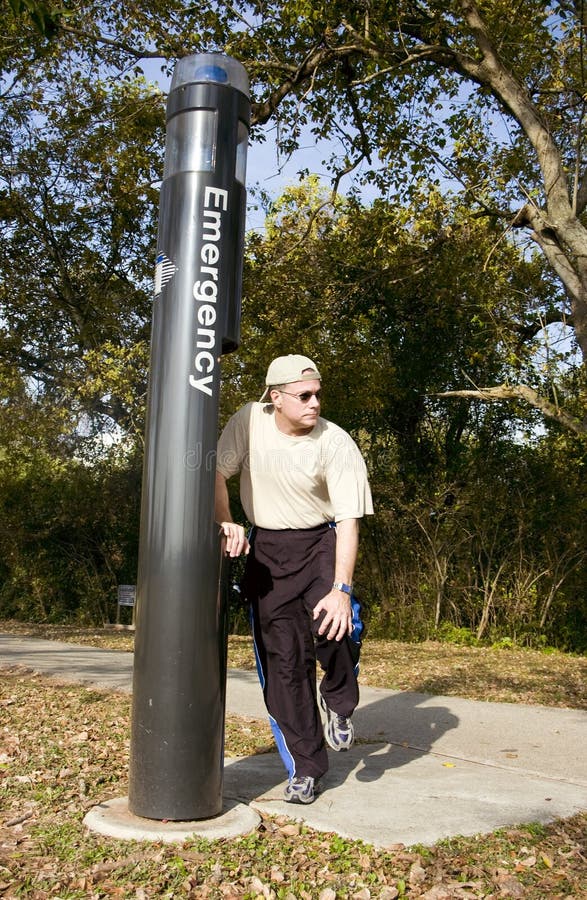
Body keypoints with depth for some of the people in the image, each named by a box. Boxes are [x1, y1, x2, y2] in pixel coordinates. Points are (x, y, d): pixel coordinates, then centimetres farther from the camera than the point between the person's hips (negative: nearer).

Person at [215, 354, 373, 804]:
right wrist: (226, 523, -15)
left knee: (334, 627, -27)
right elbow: (217, 473, -1)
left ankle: (339, 704, 8)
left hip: (320, 543, -2)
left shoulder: (336, 443, -18)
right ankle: (306, 768, 18)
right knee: (283, 659, 2)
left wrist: (341, 589, -28)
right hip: (265, 548, 2)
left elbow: (348, 521, -20)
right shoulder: (250, 420, -11)